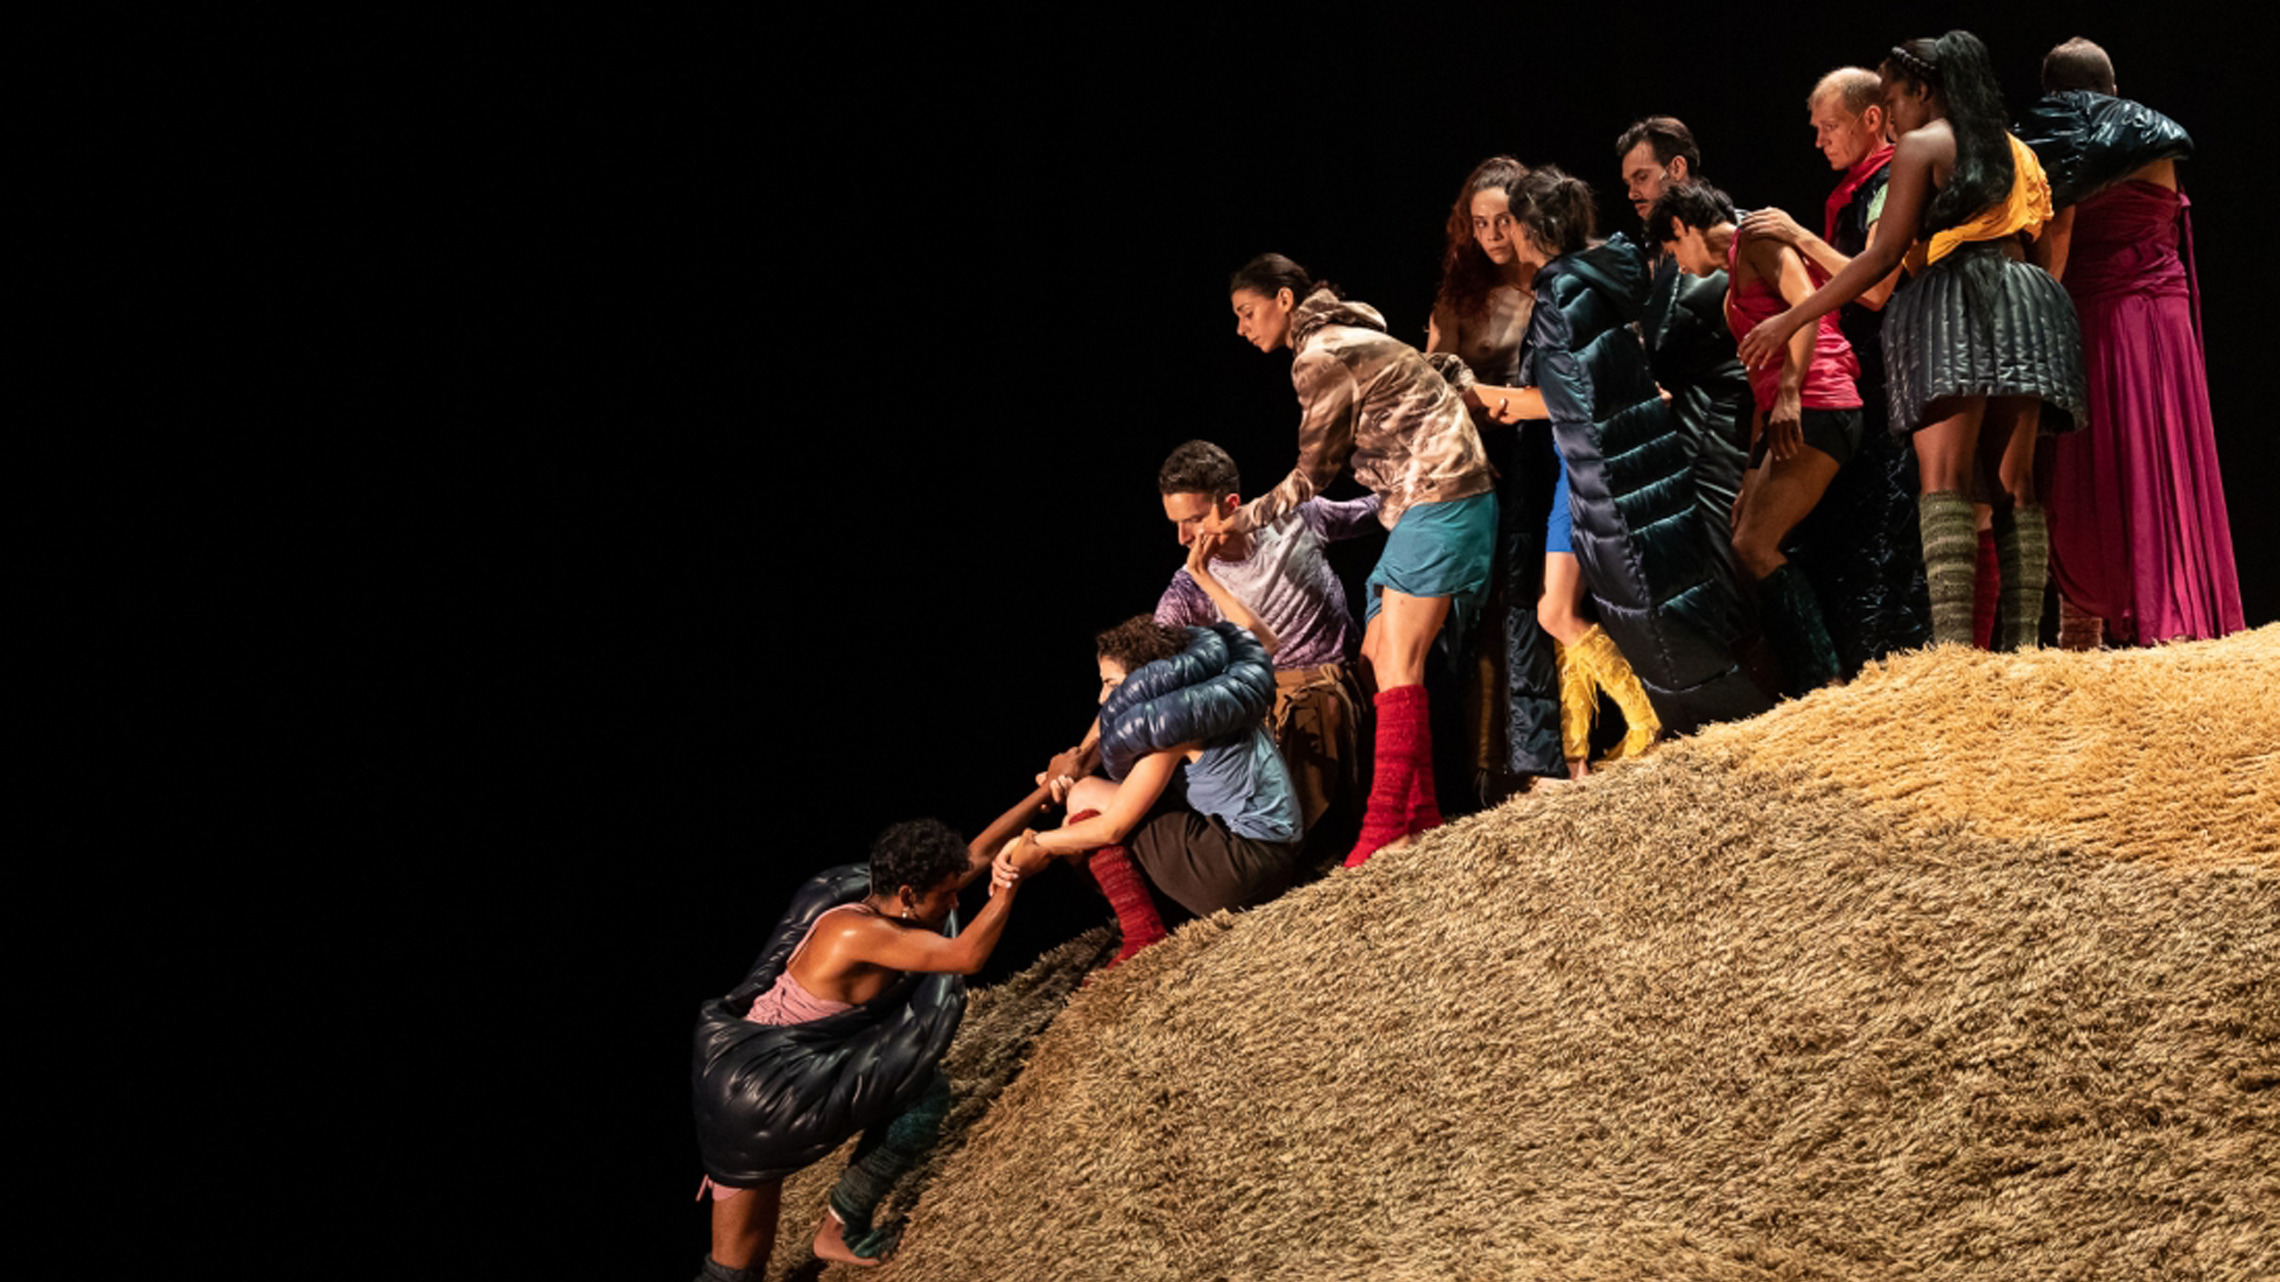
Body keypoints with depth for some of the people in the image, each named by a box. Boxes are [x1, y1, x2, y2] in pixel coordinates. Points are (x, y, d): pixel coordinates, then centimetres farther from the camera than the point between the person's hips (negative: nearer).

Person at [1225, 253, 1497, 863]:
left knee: (1397, 667, -15)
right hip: (1422, 508, 10)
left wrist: (1239, 520, 6)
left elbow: (1311, 475, -4)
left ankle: (1385, 834, -19)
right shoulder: (1345, 341, 19)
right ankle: (1421, 822, 6)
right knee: (1378, 658, 7)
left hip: (1439, 501, -10)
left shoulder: (1320, 358, -10)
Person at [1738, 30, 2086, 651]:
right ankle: (2023, 644, -4)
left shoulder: (1921, 145, 4)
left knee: (1944, 479, -14)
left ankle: (1953, 645, -28)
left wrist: (1790, 320, -2)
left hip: (1954, 305, -7)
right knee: (2014, 484, 4)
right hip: (2025, 310, 7)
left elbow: (1884, 256, -4)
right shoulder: (2014, 151, 25)